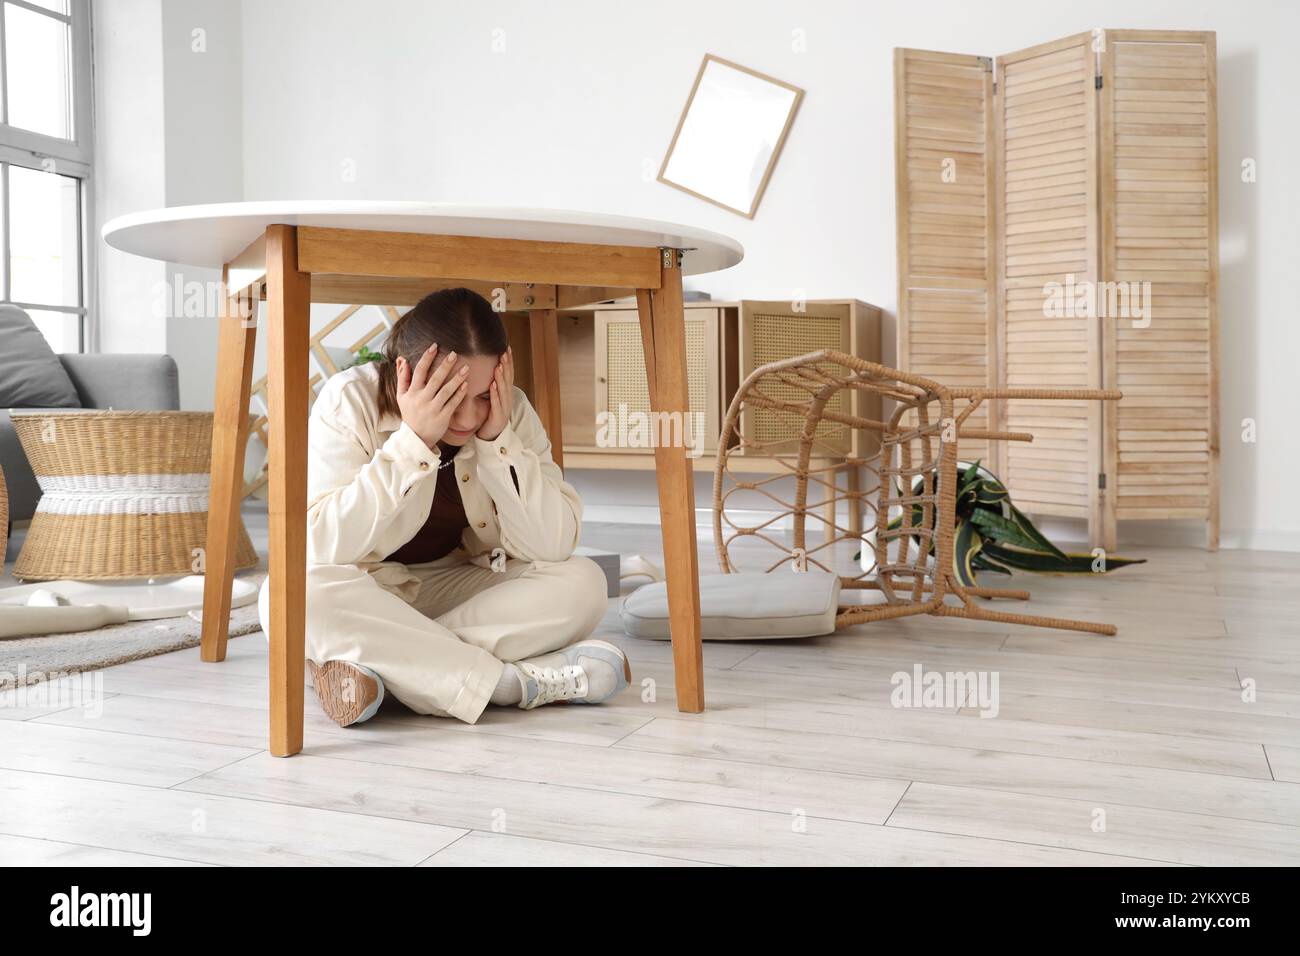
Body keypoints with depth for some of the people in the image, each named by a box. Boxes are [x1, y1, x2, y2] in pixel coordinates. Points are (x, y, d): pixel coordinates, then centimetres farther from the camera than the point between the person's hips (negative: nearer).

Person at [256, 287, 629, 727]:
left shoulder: (512, 411, -11)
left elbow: (554, 546, -18)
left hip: (460, 591, 2)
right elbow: (323, 545, -29)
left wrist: (499, 441, -27)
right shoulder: (350, 400, -18)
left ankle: (375, 662, -27)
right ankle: (524, 683, -31)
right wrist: (413, 442, -33)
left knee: (583, 583, -22)